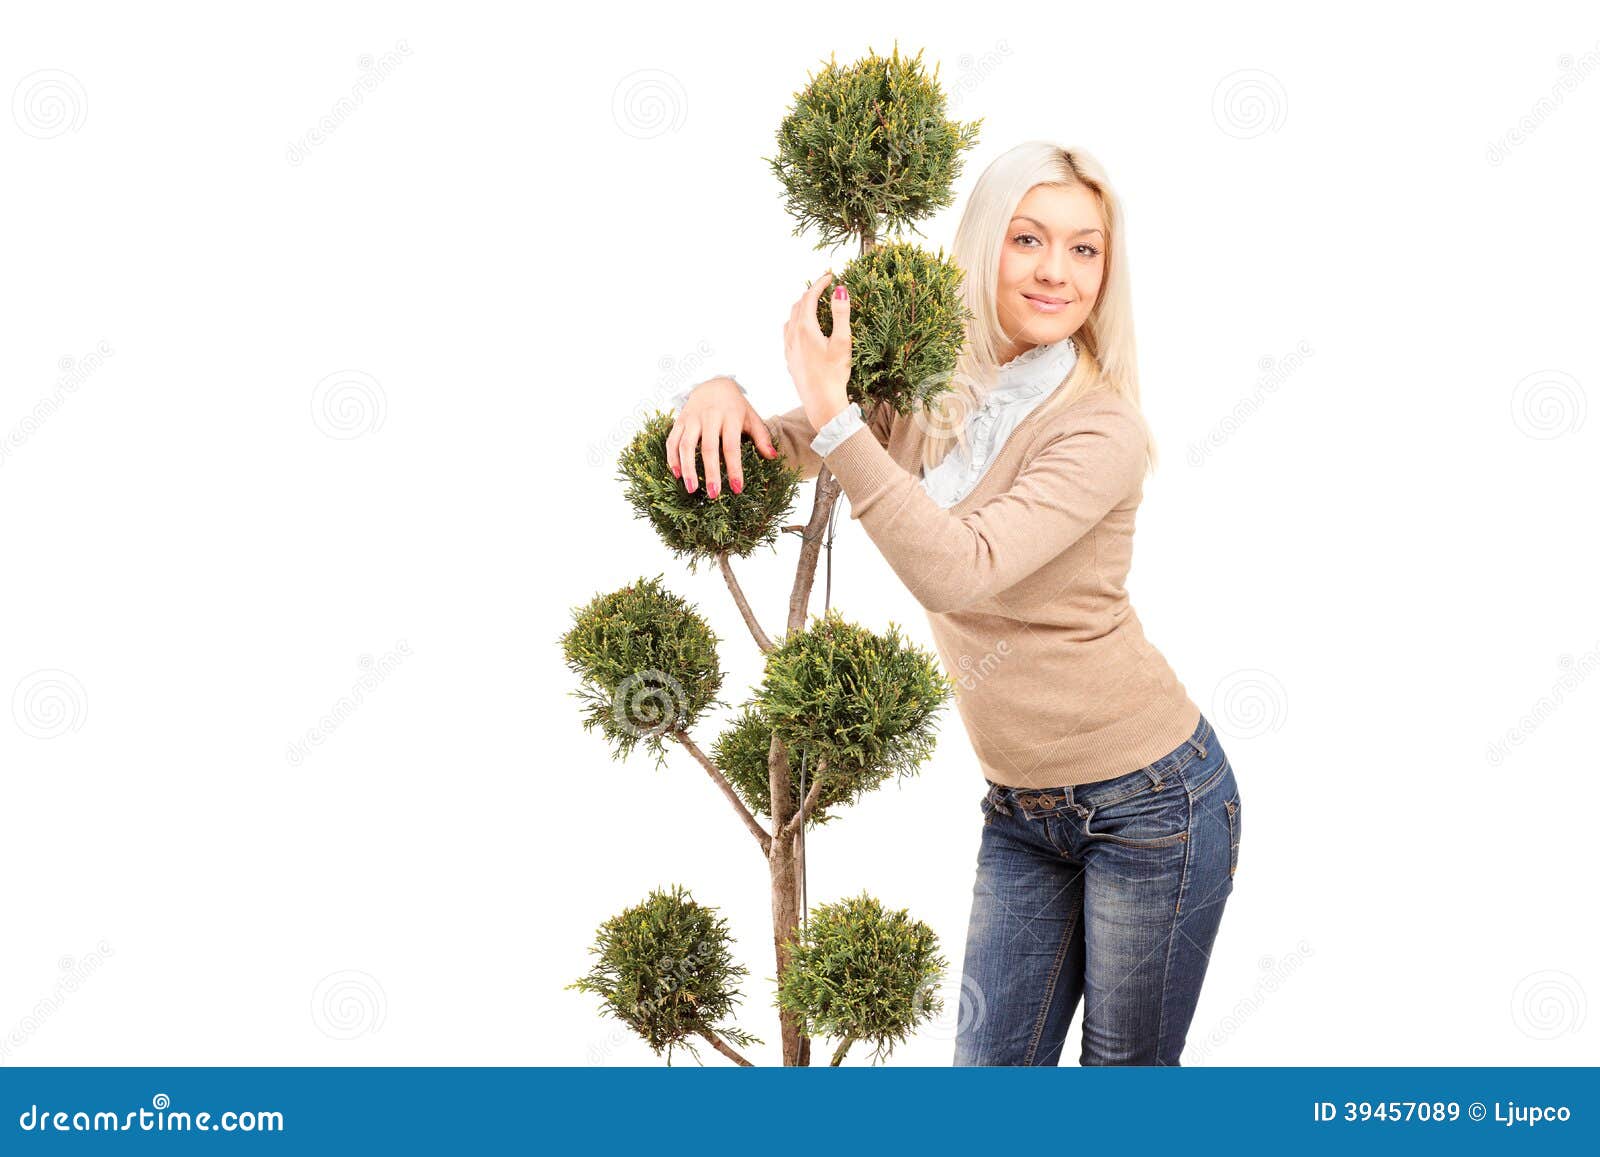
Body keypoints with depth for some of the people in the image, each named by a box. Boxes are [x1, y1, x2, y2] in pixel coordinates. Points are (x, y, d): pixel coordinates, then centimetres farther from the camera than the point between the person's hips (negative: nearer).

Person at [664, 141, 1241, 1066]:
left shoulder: (1101, 429, -19)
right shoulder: (928, 402, 0)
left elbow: (957, 570, -32)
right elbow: (774, 448, 9)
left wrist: (833, 409, -31)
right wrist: (724, 393, -15)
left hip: (1151, 795, -6)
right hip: (1023, 808, 6)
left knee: (1127, 1068, 9)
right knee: (991, 1064, 12)